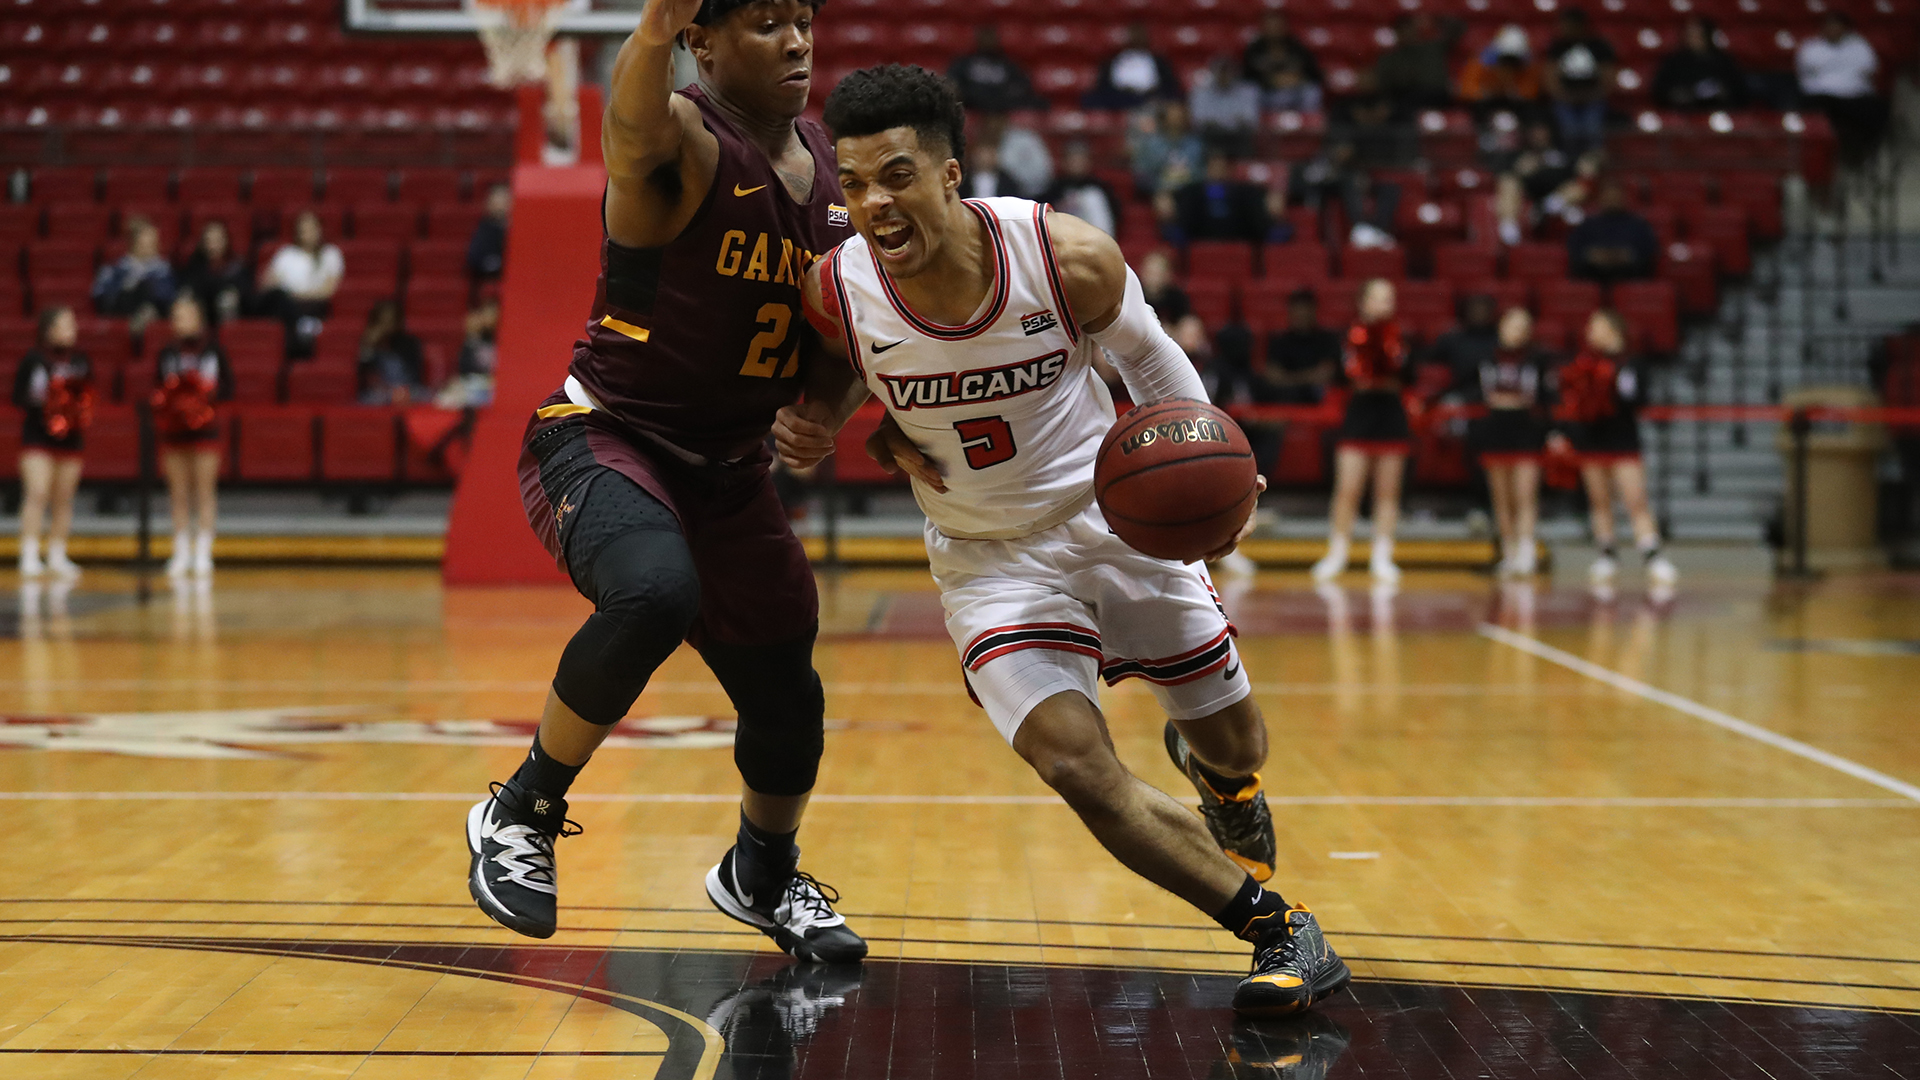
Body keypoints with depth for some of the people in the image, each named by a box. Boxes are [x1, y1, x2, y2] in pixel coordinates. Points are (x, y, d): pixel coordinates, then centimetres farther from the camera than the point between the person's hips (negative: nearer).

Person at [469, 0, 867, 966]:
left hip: (728, 468, 7)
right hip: (602, 440, -7)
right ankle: (520, 816, -14)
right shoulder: (682, 137, -19)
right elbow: (631, 129, -47)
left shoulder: (827, 169, 4)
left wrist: (822, 412, -3)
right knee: (655, 594, -37)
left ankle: (762, 878, 46)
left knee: (787, 702, 13)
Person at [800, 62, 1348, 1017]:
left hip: (1115, 516, 0)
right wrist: (851, 434, -17)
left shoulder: (1070, 259, -25)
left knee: (1234, 748, 14)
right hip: (988, 559, 0)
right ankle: (1278, 930, -4)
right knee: (1077, 768, -20)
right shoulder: (836, 293, -21)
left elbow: (1146, 351, -4)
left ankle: (1203, 757, 56)